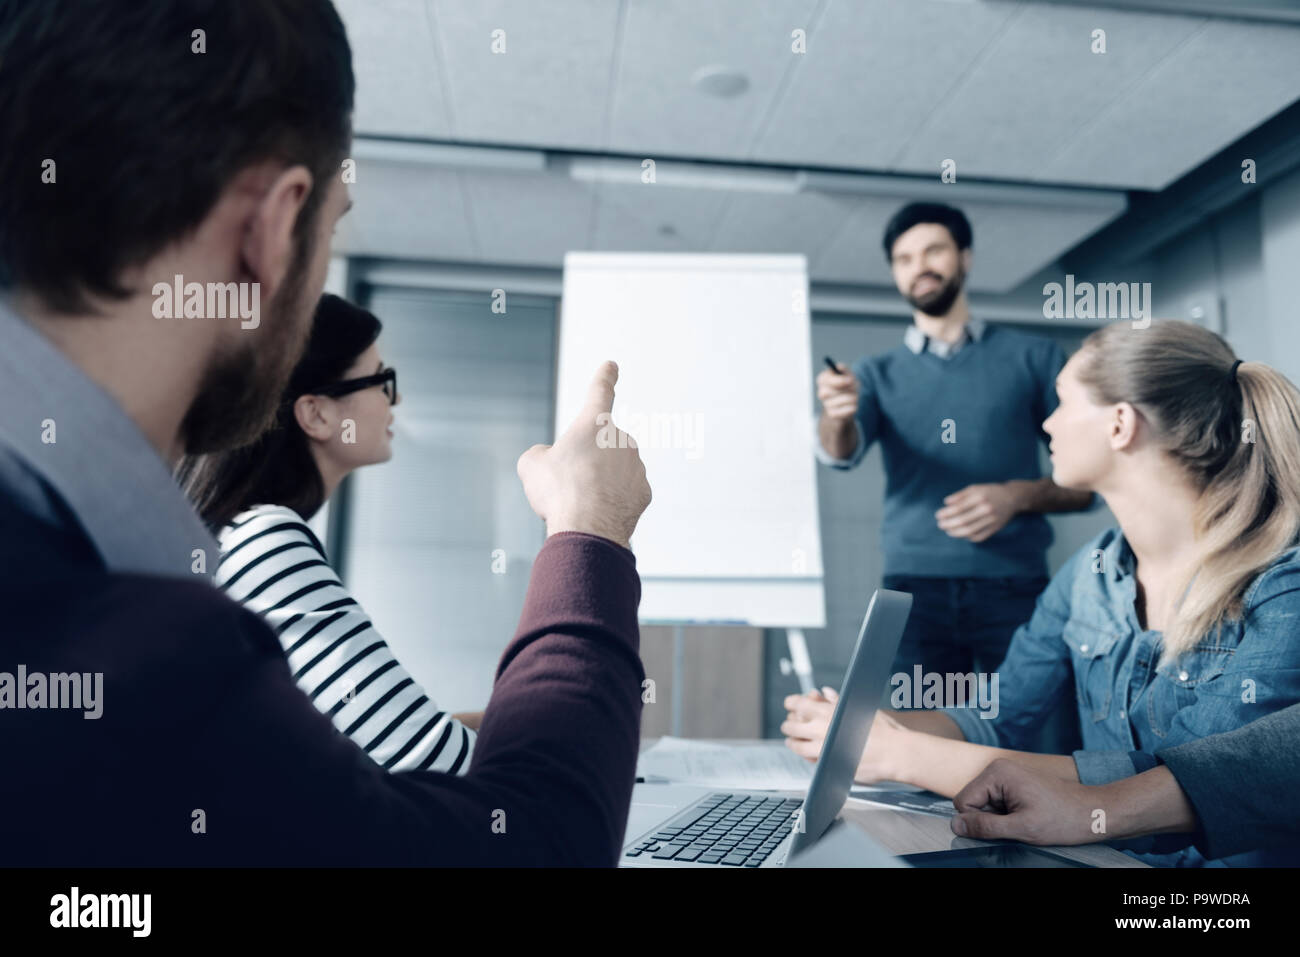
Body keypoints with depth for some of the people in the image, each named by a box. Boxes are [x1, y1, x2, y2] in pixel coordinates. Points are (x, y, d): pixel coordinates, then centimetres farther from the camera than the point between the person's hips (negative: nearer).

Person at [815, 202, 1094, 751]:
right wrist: (835, 415, -28)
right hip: (915, 591, 1)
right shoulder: (877, 373, 14)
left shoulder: (1033, 358, 12)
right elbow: (841, 454, -5)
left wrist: (1018, 495, -10)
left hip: (1015, 588, 0)